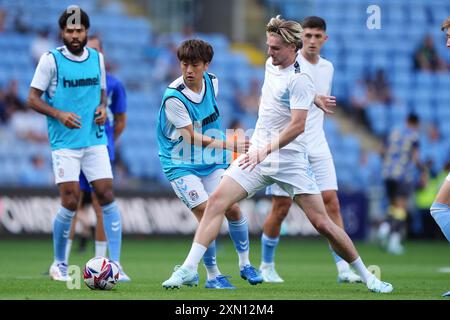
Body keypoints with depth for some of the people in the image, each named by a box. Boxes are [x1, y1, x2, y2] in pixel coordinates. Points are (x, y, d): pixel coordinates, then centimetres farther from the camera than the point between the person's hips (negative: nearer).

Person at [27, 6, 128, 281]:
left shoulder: (97, 58, 9)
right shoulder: (51, 60, -5)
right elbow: (33, 98, -3)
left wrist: (103, 107, 0)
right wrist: (59, 114, -18)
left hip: (95, 140, 4)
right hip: (64, 142, -4)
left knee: (107, 196, -5)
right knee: (70, 202, -9)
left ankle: (115, 263, 0)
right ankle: (59, 264, 9)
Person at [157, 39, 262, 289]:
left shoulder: (212, 82, -2)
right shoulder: (173, 97, -22)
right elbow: (191, 137, -22)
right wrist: (226, 144, -32)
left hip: (211, 162, 5)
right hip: (181, 165, -5)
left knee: (233, 208, -3)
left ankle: (245, 263, 18)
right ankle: (213, 275, -2)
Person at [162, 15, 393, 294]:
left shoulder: (300, 78, -15)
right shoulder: (272, 64, 7)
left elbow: (297, 125, -22)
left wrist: (266, 150, -27)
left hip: (290, 159, -6)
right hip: (258, 153, 6)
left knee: (321, 222, -7)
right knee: (216, 201, -12)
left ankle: (367, 276, 8)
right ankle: (189, 268, -12)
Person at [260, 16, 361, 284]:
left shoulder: (327, 67, 11)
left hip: (317, 146, 5)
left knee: (331, 202, -5)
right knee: (281, 207, -2)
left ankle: (343, 268, -6)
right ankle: (266, 266, 15)